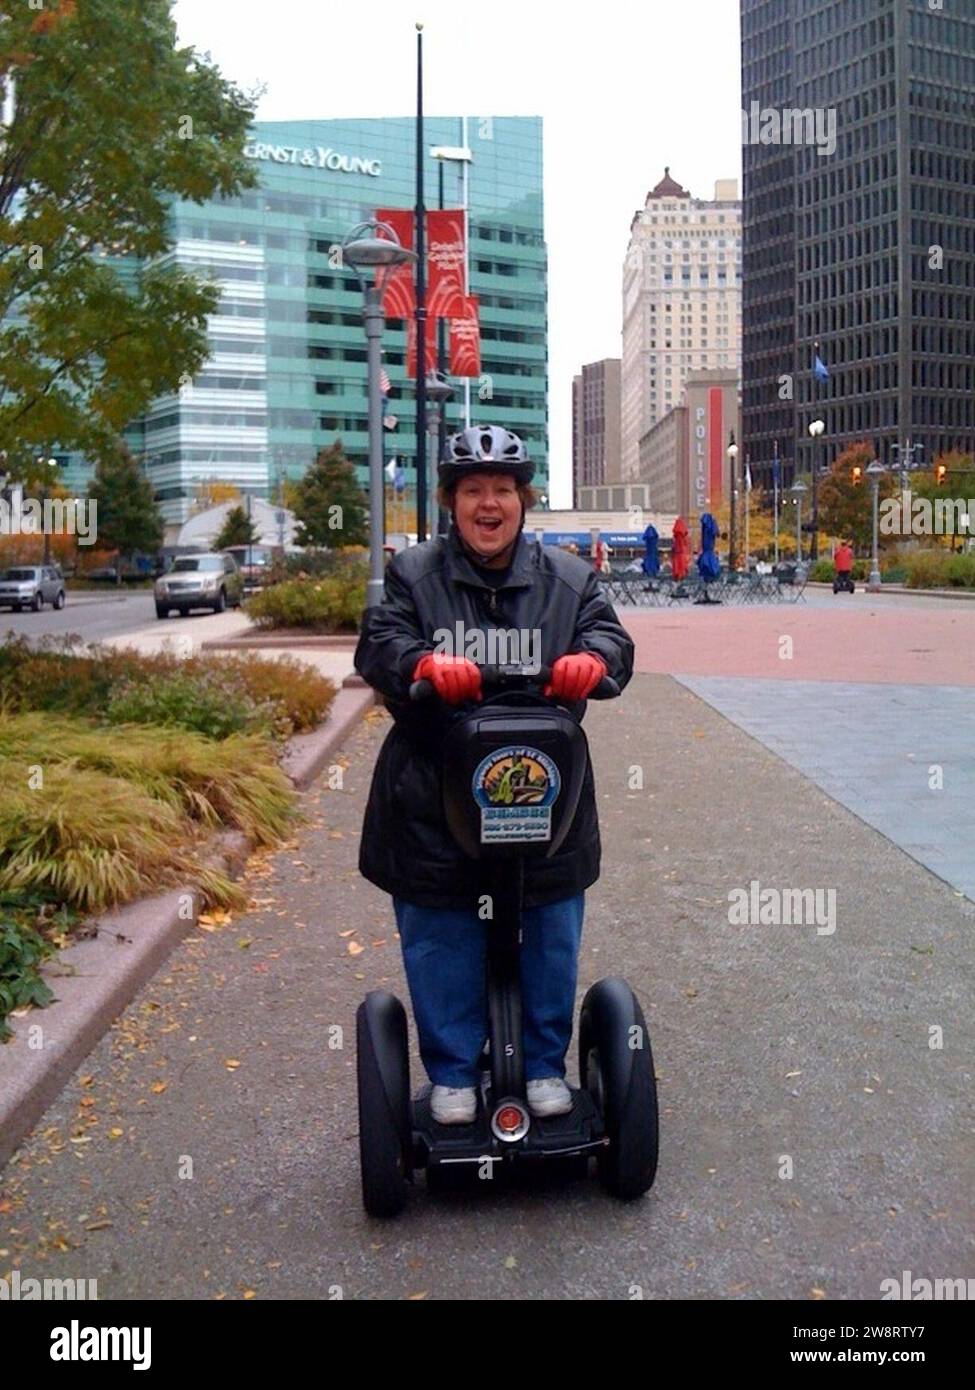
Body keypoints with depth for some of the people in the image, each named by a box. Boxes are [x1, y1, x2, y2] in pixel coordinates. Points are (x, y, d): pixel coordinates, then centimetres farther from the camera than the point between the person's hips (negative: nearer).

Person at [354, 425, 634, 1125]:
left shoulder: (568, 577, 8)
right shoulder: (414, 574, 3)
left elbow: (610, 634, -2)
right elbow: (379, 642, -9)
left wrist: (591, 658, -26)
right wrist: (426, 664, -31)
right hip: (434, 804, -1)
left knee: (550, 943, 12)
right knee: (442, 945, 9)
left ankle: (545, 1066, 32)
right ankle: (453, 1073, 27)